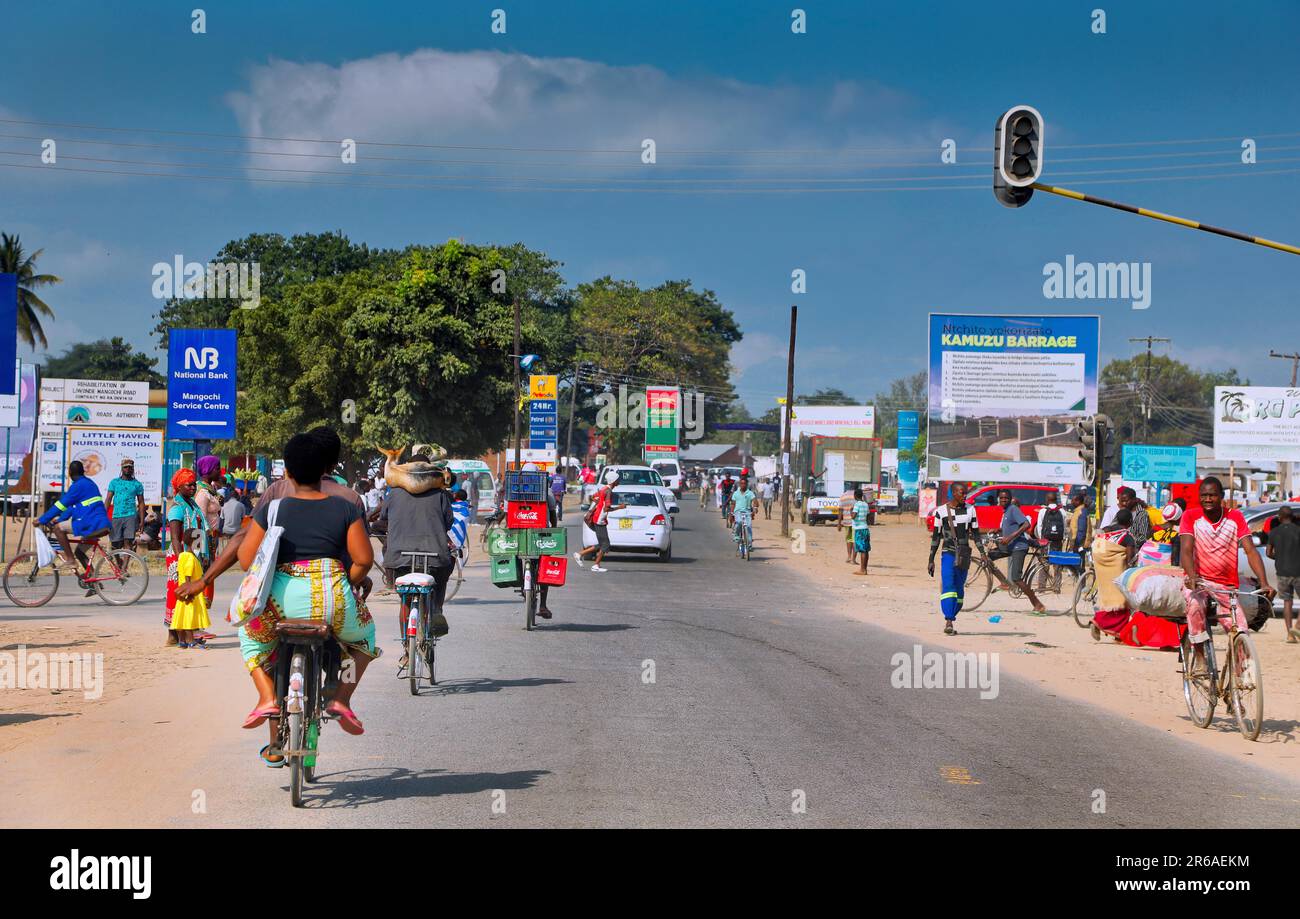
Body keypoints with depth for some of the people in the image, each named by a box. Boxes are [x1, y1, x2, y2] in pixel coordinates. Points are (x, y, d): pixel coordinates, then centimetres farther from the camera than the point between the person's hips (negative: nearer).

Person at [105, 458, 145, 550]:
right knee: (116, 544, 2)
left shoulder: (137, 484, 8)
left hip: (131, 516, -1)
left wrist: (142, 520, 2)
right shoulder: (114, 482, 9)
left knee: (127, 542, -14)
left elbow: (141, 503, 10)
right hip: (116, 516, 1)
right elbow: (108, 499, 6)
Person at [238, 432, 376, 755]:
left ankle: (267, 696, 12)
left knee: (251, 636, 33)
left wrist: (247, 531, 24)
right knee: (363, 636, 33)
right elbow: (363, 560, 0)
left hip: (284, 600, 0)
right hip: (335, 601, 0)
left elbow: (246, 561, 3)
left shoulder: (271, 509, 4)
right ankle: (341, 698, 15)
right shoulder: (346, 508, 4)